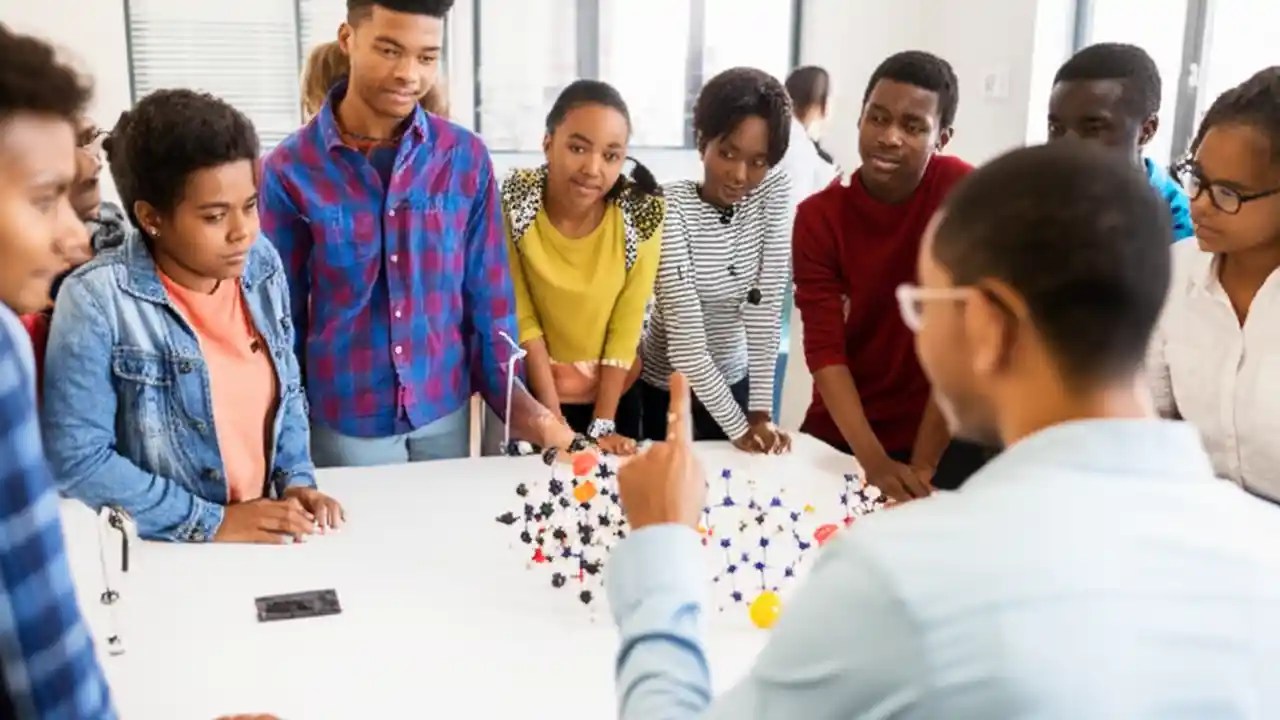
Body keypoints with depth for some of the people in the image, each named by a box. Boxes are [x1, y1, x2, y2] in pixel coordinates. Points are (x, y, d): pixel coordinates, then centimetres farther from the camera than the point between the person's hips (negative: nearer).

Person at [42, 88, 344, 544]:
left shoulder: (261, 265, 2)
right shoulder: (96, 301, -14)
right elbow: (76, 461, -14)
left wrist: (297, 480, -1)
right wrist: (210, 523, -14)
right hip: (158, 556, -4)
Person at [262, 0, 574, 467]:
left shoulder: (467, 158, -5)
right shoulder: (290, 169, -9)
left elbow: (489, 298, 2)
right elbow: (280, 316, 0)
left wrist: (515, 403, -2)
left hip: (446, 413, 2)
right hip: (343, 422, -2)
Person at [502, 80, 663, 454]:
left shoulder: (642, 212, -18)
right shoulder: (513, 202, -20)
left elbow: (626, 328, -13)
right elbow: (522, 319, -15)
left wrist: (602, 426, -13)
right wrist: (554, 419, -16)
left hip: (614, 390, 1)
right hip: (535, 388, 0)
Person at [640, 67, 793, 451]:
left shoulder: (774, 190, -11)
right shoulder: (670, 208, -24)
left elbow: (766, 305, -13)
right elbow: (686, 339, -25)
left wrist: (761, 411, -16)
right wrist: (738, 427, -24)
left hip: (734, 380, 4)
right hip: (665, 387, -4)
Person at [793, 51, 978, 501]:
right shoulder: (819, 217, -10)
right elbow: (824, 348, -15)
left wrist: (922, 466, -20)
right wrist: (875, 463, -26)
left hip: (937, 438, -2)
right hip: (837, 436, 3)